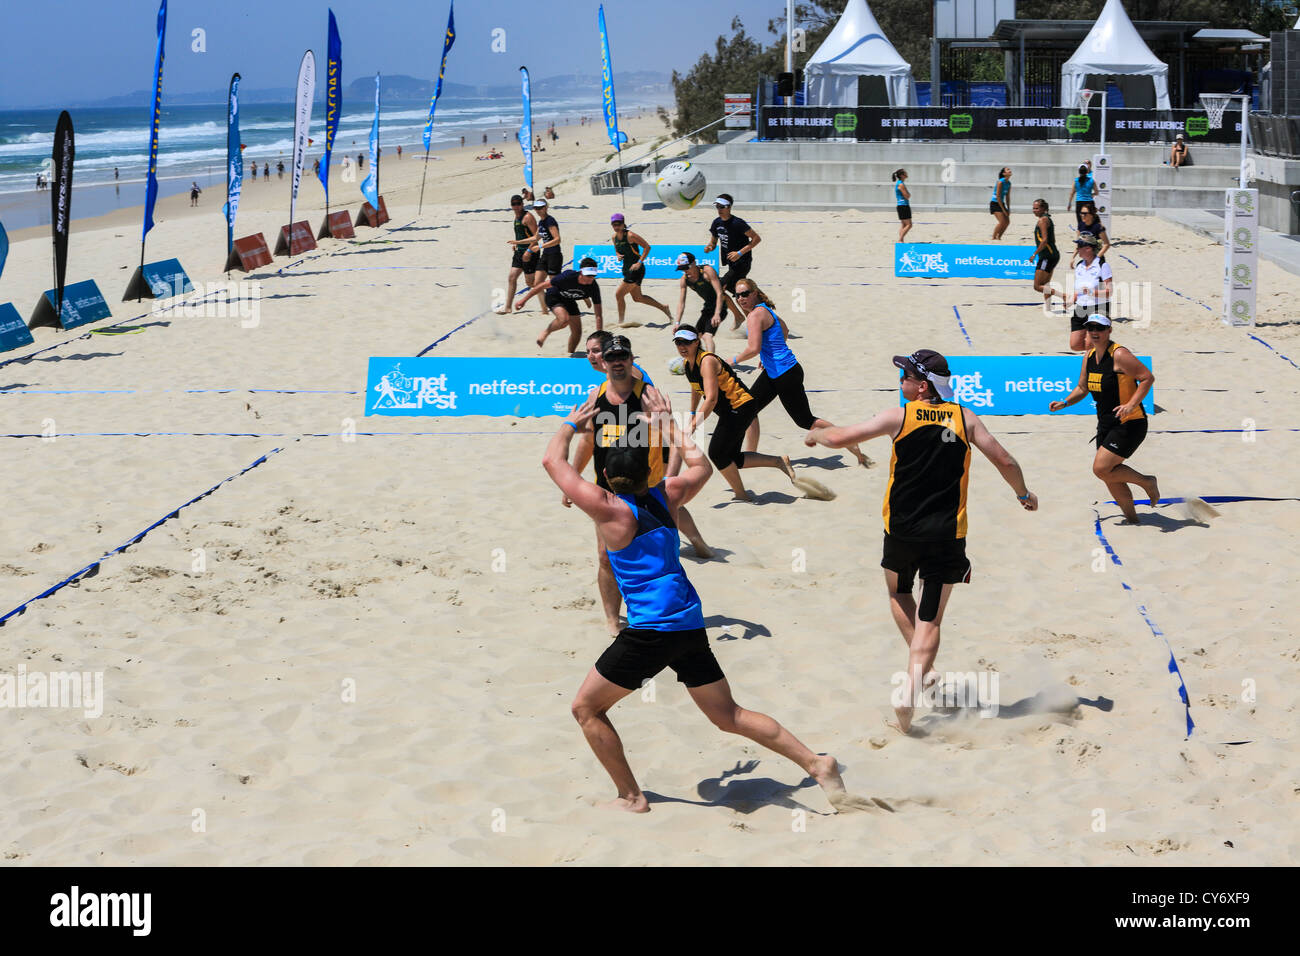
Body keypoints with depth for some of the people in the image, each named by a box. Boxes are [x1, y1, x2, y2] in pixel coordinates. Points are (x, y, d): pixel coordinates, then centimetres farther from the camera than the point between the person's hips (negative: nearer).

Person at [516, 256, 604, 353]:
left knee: (577, 332, 0)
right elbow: (542, 286, -24)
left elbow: (598, 315, -19)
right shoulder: (568, 276, -37)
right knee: (564, 319, -32)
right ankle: (545, 332, -4)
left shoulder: (593, 287, -26)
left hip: (569, 301, 5)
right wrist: (523, 300, -19)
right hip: (554, 297, -5)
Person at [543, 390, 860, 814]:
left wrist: (570, 425, 19)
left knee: (585, 708, 10)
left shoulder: (610, 509, -6)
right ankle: (816, 765, 7)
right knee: (730, 716, 15)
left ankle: (631, 798, 10)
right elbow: (702, 467, 31)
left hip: (650, 632, -7)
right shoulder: (664, 497, 9)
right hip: (691, 624, 7)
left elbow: (553, 462, 2)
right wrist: (668, 422, 35)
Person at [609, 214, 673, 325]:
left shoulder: (630, 235, -18)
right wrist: (618, 256, -3)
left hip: (636, 269, -9)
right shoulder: (614, 237, 5)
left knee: (619, 294, -9)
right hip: (626, 269, 9)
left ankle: (620, 322, 5)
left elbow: (647, 247, -16)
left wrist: (639, 263, -21)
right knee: (637, 297, 17)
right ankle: (663, 307, 32)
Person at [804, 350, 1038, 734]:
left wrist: (814, 434, 17)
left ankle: (921, 668, 17)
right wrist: (1023, 494, 19)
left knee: (898, 592, 28)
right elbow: (1004, 461, 0)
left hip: (901, 530, -1)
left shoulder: (900, 417, -6)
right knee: (929, 619, 5)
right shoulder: (965, 419, 0)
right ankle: (912, 686, -14)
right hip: (947, 535, 1)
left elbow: (839, 438, -6)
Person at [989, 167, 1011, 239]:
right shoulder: (1000, 182, -18)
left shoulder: (1009, 183, 7)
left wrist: (1008, 209, 9)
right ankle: (994, 238, -7)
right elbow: (998, 196, -19)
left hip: (1001, 203, 8)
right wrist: (1003, 209, -18)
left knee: (1007, 222, 4)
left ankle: (999, 237, 14)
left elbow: (1007, 197, 14)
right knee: (1002, 222, -17)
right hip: (995, 203, -8)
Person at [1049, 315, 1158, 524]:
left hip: (1129, 424, -8)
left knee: (1101, 469, -16)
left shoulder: (1119, 355, -17)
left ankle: (1146, 482, 4)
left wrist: (1131, 405, -28)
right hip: (1106, 424, 8)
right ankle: (1131, 518, 24)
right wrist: (1065, 403, 3)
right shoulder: (1089, 356, 8)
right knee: (1110, 475, 8)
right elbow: (1082, 388, 20)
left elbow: (1148, 377, -18)